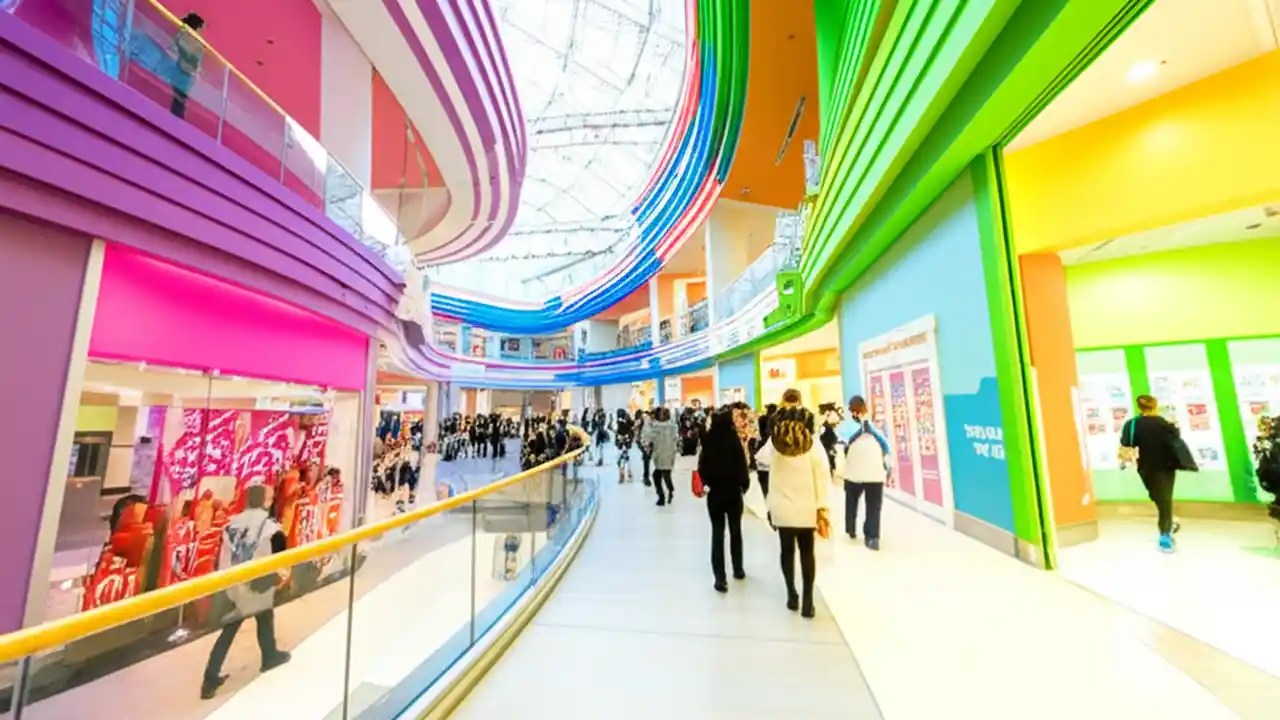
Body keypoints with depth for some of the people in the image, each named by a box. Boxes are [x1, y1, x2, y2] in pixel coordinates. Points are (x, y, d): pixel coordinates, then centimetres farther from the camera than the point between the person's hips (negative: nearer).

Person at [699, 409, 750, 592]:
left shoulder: (708, 440, -9)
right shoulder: (734, 439, -15)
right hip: (733, 490, 0)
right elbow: (741, 464, -13)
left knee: (717, 534, 7)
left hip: (715, 491, 1)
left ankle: (720, 578, 3)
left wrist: (706, 482, 8)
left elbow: (702, 465, -5)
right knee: (735, 531, 18)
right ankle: (738, 570, 32)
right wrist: (744, 483, 2)